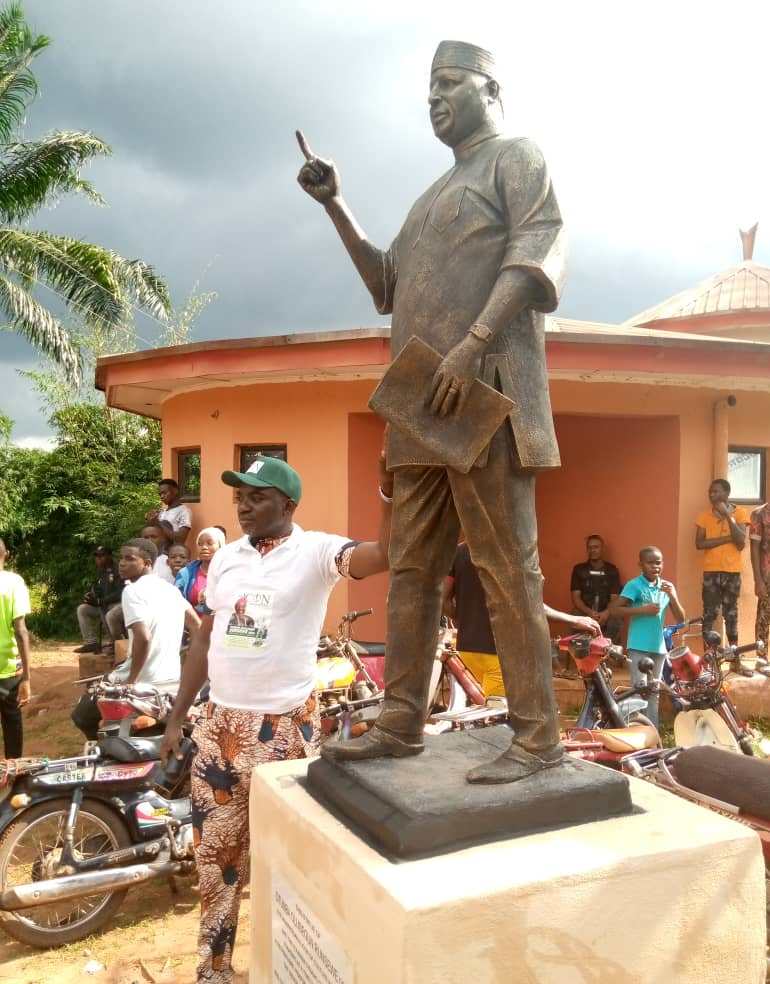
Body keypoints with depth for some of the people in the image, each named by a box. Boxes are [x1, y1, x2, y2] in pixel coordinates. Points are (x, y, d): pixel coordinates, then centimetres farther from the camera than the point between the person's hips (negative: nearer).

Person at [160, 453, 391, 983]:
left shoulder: (316, 551, -10)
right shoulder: (224, 558, 8)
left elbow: (384, 555, -28)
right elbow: (204, 639, 13)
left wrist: (390, 489, -42)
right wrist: (176, 717, 14)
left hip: (285, 725, -5)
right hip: (221, 722, 6)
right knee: (216, 850, 17)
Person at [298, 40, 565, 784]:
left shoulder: (516, 158, 8)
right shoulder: (436, 195, 31)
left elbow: (537, 254, -8)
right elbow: (386, 287, 29)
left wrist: (470, 348, -21)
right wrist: (336, 208, 20)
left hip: (484, 397, -8)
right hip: (425, 407, 8)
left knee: (505, 567, -9)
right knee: (411, 568, 5)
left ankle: (538, 736, -2)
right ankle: (399, 724, 11)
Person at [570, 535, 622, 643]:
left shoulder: (612, 570, 8)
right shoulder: (579, 569, 7)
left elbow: (614, 598, 3)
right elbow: (575, 597, 1)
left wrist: (606, 613, -19)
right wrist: (589, 612, -17)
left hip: (606, 615, 0)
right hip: (584, 614, 0)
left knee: (616, 624, -31)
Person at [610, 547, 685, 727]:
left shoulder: (667, 587, 9)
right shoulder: (634, 585, -7)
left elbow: (681, 619, 7)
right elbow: (614, 609, -14)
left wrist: (673, 596, -9)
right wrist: (643, 610, -19)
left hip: (659, 648, 6)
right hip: (639, 647, -6)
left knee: (654, 693, 13)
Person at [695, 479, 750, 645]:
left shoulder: (740, 512, 0)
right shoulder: (704, 515, 5)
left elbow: (741, 543, -11)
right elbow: (699, 544, -6)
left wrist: (727, 515, -15)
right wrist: (727, 539, -13)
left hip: (732, 571, -1)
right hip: (711, 571, 1)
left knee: (731, 613, 6)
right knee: (709, 613, -1)